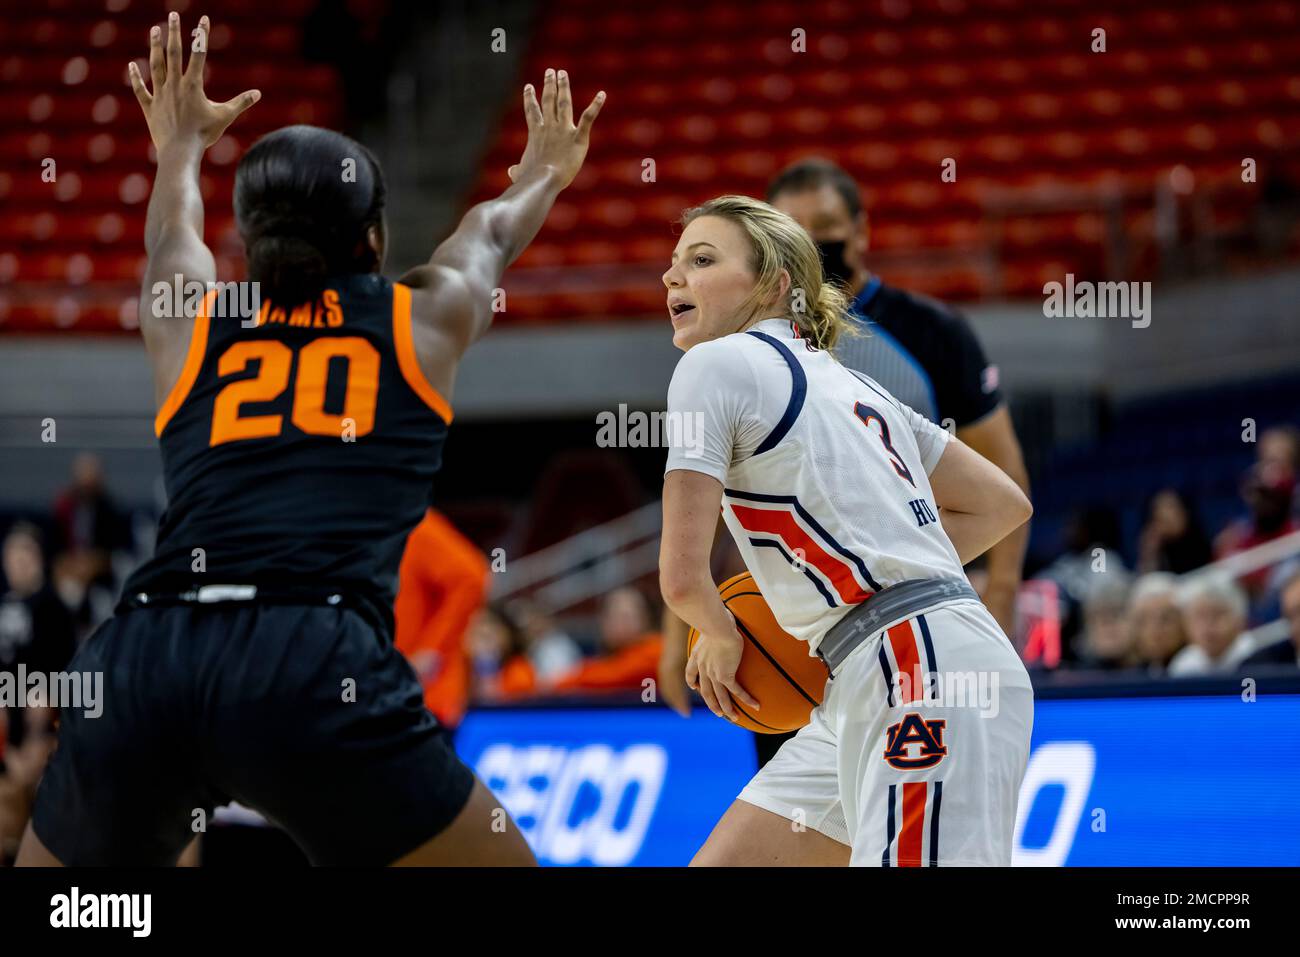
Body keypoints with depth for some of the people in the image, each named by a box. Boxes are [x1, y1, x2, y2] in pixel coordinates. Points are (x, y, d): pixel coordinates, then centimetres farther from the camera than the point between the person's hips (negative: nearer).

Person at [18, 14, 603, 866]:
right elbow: (492, 230, 44)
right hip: (317, 666, -3)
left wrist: (181, 145, 70)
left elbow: (170, 231, 49)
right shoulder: (422, 318, 19)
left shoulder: (190, 325, 23)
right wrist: (545, 174, 66)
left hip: (138, 662, 3)